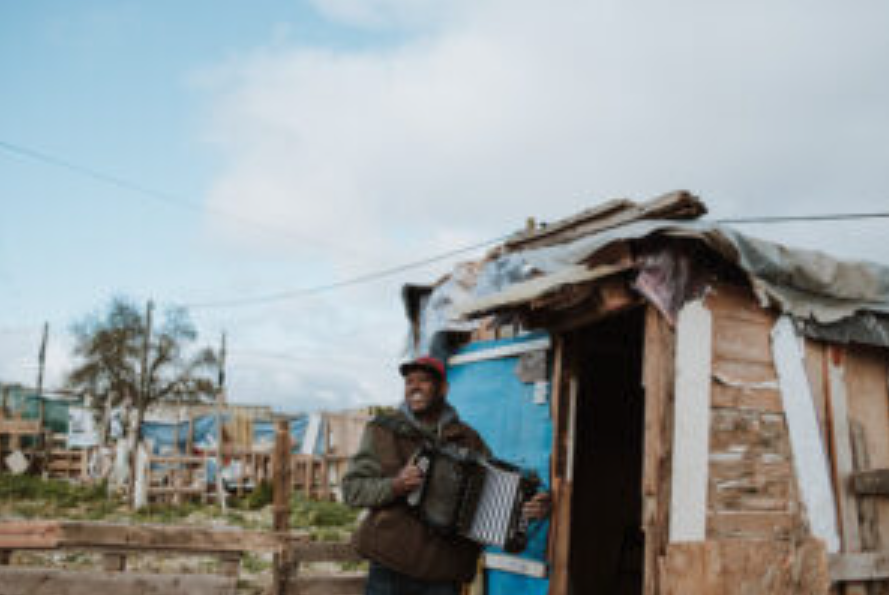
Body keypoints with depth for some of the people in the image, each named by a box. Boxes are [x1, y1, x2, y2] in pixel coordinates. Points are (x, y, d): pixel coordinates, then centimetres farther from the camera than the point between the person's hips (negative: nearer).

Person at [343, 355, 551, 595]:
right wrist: (395, 486, -19)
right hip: (390, 566, -1)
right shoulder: (384, 430, 3)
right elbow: (351, 489, -1)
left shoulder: (467, 439, 7)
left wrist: (530, 506, -13)